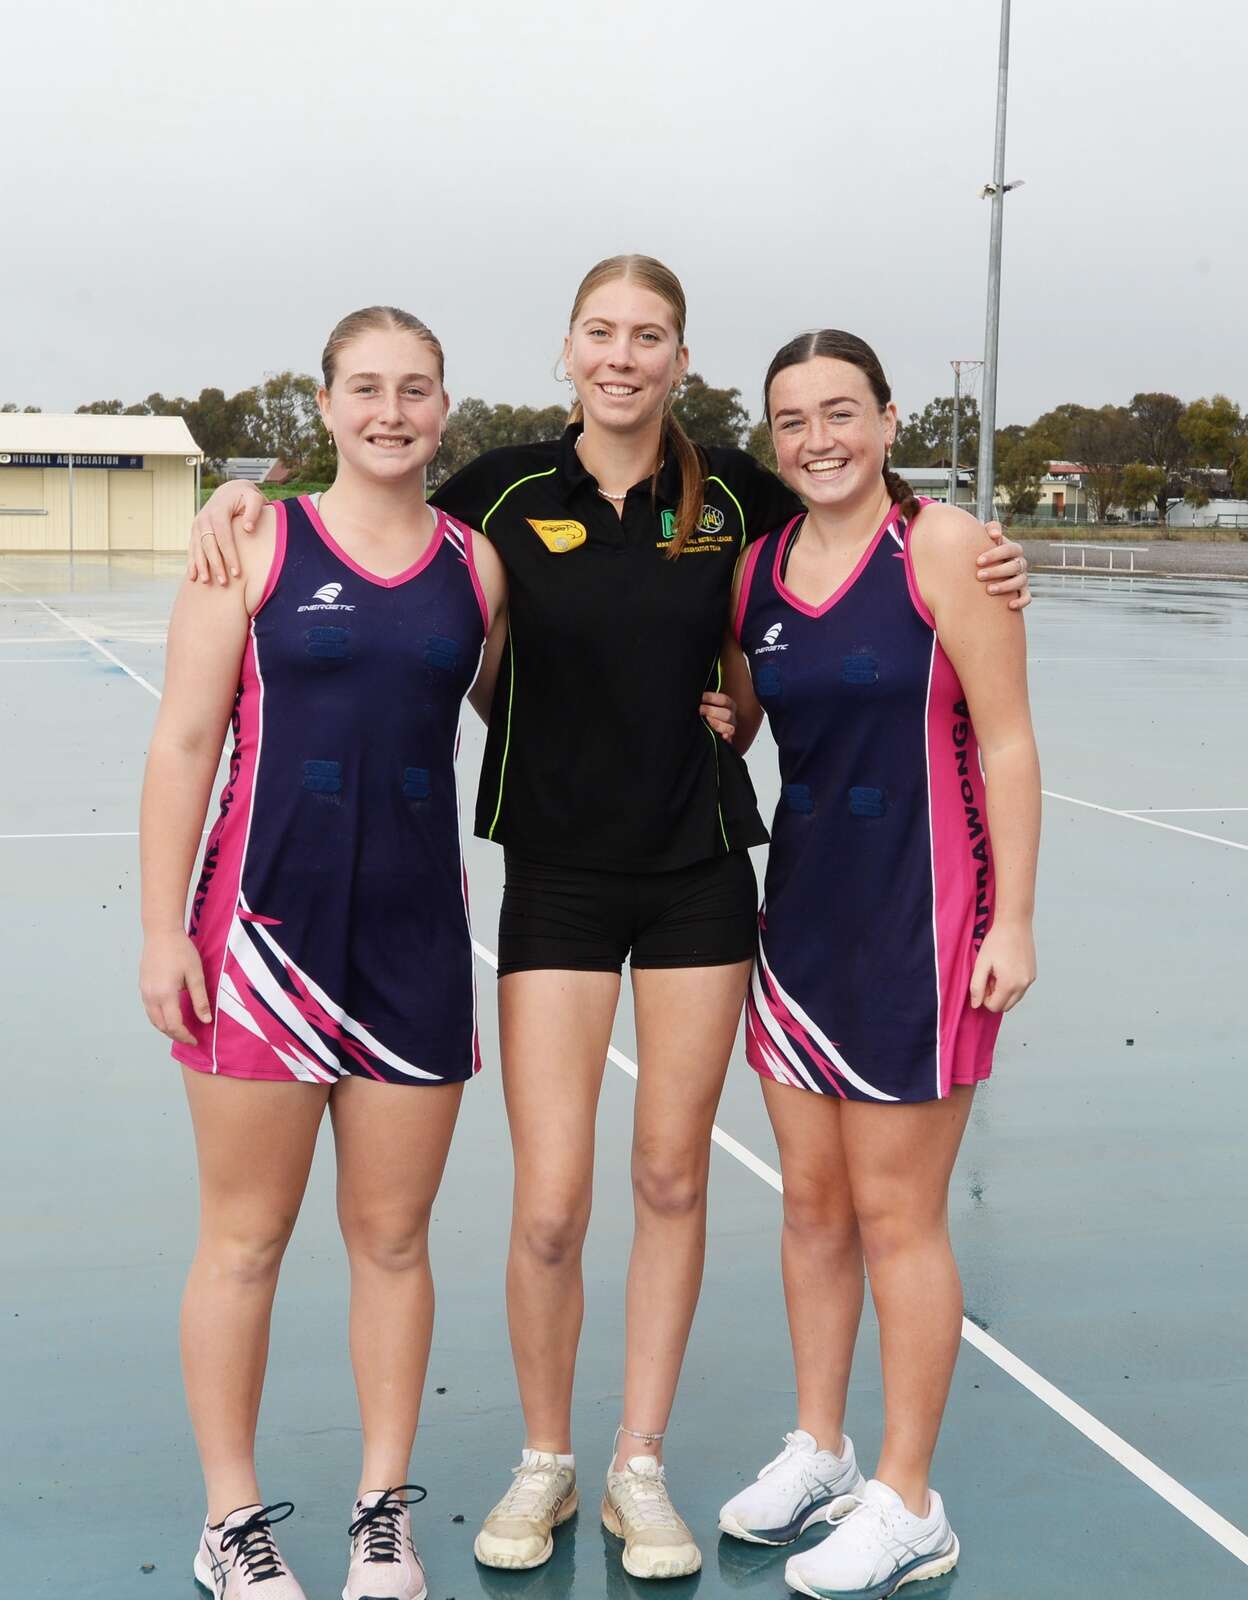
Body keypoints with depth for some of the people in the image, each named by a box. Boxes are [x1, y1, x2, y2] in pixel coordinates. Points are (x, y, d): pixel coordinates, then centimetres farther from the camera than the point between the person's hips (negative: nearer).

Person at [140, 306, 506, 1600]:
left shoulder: (477, 563, 7)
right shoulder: (257, 545, -3)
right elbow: (184, 742, -4)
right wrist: (162, 929, -8)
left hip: (417, 936, 3)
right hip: (266, 926, -3)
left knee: (392, 1236, 12)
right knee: (245, 1240, 7)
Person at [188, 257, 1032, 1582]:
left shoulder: (730, 492, 1)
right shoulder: (506, 491, -4)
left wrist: (990, 564, 1)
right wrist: (246, 492, -6)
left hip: (701, 872, 2)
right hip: (557, 878, -1)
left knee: (672, 1182, 9)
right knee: (548, 1209, -4)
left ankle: (639, 1468, 26)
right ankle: (543, 1463, 22)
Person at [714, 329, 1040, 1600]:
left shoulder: (941, 546, -9)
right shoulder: (756, 567, 6)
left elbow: (1006, 743, -10)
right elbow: (726, 730, 17)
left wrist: (1012, 920, -13)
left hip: (921, 919, -5)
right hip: (801, 914, 5)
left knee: (895, 1214, 3)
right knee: (811, 1204, 14)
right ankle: (818, 1452, 32)